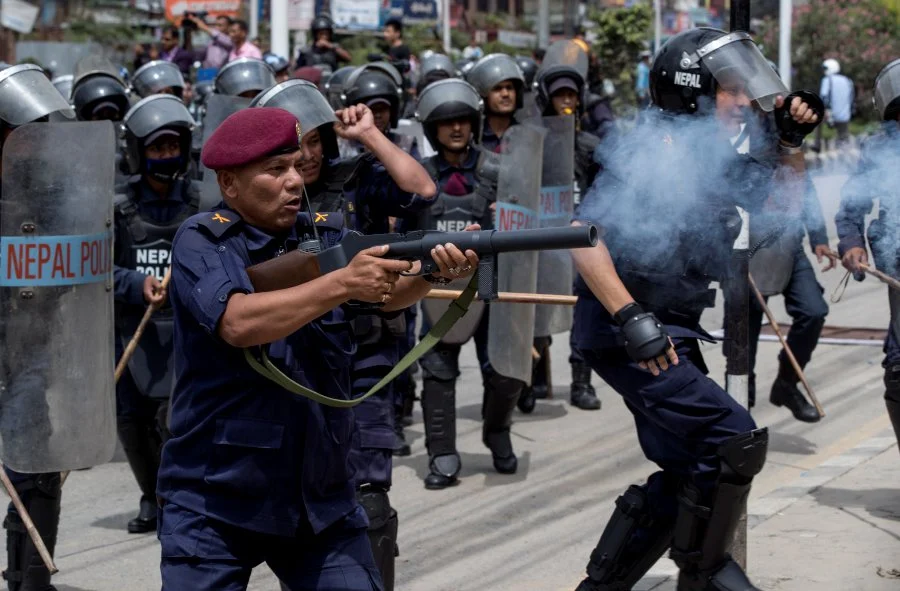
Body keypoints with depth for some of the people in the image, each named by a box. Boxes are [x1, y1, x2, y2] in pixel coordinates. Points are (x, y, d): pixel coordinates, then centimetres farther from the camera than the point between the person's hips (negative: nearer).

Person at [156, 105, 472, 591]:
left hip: (321, 499, 4)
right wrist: (342, 283, -32)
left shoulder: (330, 236, 4)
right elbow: (238, 323, -24)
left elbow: (389, 292, -13)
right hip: (214, 504, -3)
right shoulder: (201, 242, -8)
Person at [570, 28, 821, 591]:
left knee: (689, 472, 14)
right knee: (735, 440, -15)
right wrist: (630, 317, -30)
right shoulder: (649, 152, -16)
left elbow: (782, 200, 23)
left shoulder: (714, 158, 10)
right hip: (625, 334, -10)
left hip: (672, 333, 10)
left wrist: (792, 143, 5)